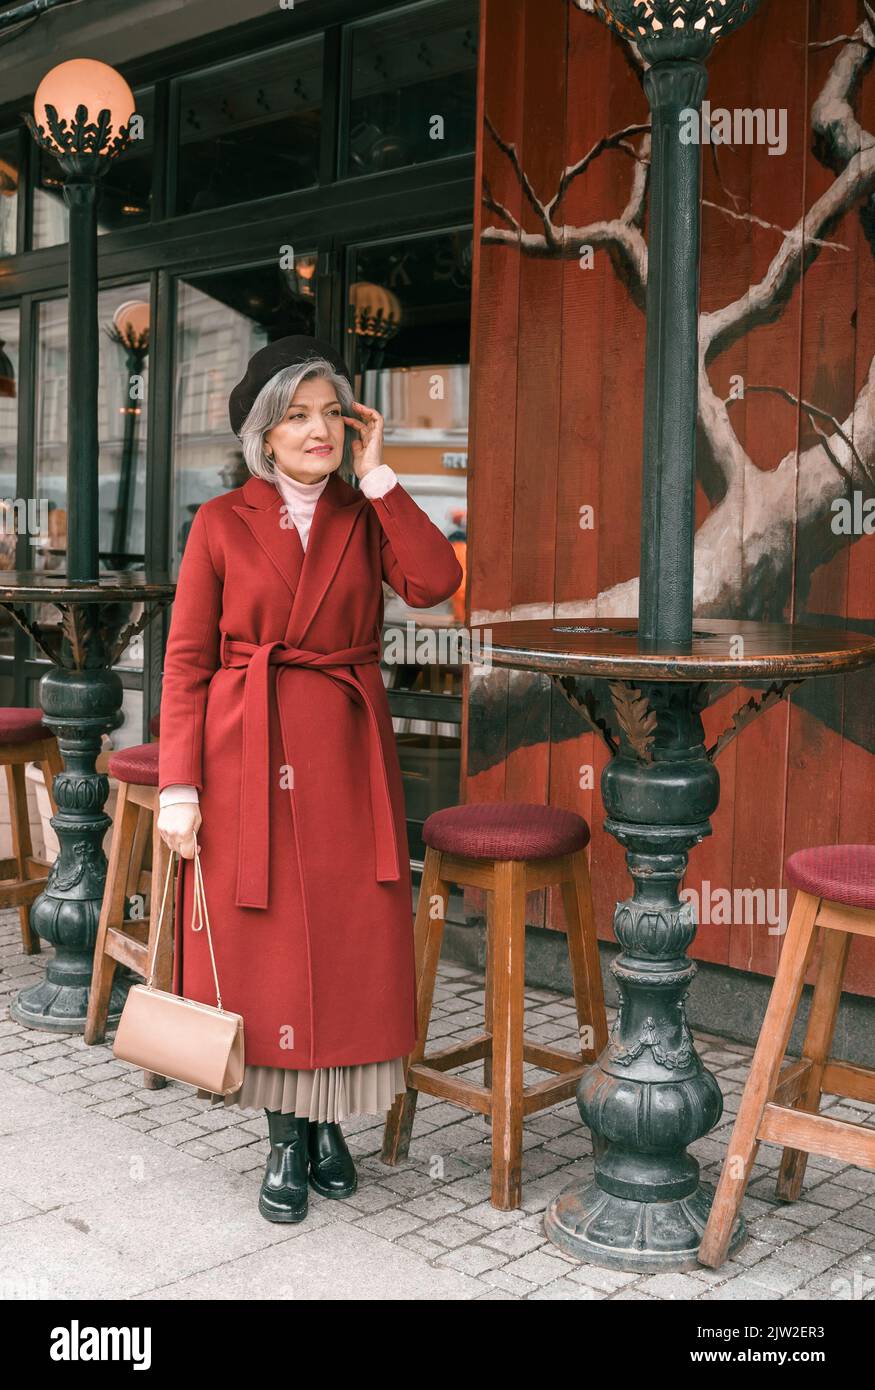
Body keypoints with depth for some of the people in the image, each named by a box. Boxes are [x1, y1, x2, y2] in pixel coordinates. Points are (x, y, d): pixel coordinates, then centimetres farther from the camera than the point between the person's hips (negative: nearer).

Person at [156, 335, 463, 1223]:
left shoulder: (366, 519, 8)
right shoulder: (222, 523, 2)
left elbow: (434, 584, -13)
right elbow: (187, 659, -1)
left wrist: (378, 477, -7)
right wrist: (179, 786, -8)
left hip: (347, 760, 2)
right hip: (246, 758, -2)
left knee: (349, 943, 5)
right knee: (261, 947, 4)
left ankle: (330, 1122, 25)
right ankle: (287, 1136, 22)